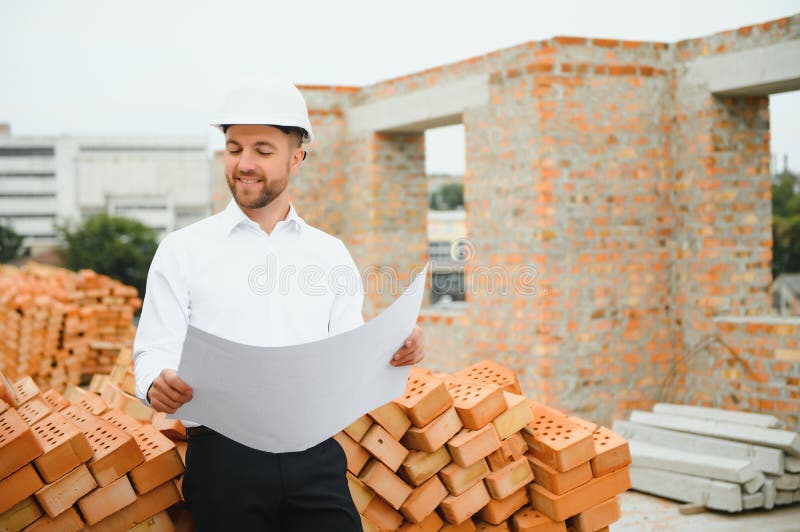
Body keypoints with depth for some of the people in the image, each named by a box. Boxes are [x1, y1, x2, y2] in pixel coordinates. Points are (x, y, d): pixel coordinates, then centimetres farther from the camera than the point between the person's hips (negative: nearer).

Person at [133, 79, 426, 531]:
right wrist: (158, 384, -21)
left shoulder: (330, 255, 13)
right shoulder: (183, 251, 6)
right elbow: (156, 352, 1)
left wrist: (394, 352, -9)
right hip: (224, 456, -1)